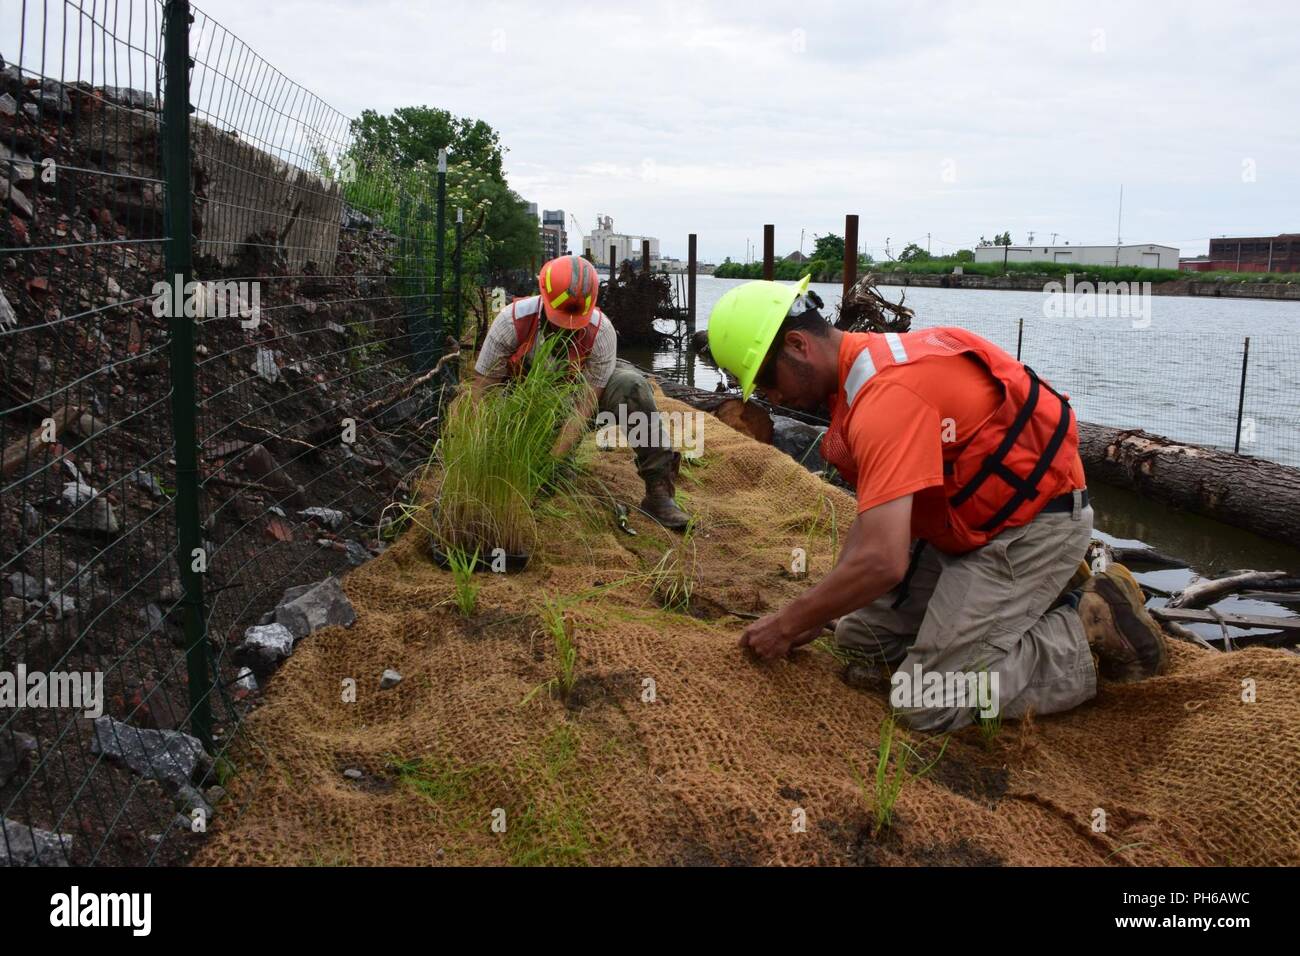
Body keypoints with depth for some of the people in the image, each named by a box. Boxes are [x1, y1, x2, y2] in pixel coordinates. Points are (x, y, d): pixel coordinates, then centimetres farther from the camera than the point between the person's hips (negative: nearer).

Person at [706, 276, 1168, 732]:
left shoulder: (884, 394, -29)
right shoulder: (862, 364, 4)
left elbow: (881, 563, -34)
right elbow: (873, 513, 12)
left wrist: (788, 623, -18)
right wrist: (817, 613, 7)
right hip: (972, 520, 10)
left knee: (927, 704, -13)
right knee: (859, 637, 11)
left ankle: (1094, 628, 0)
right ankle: (1040, 597, 16)